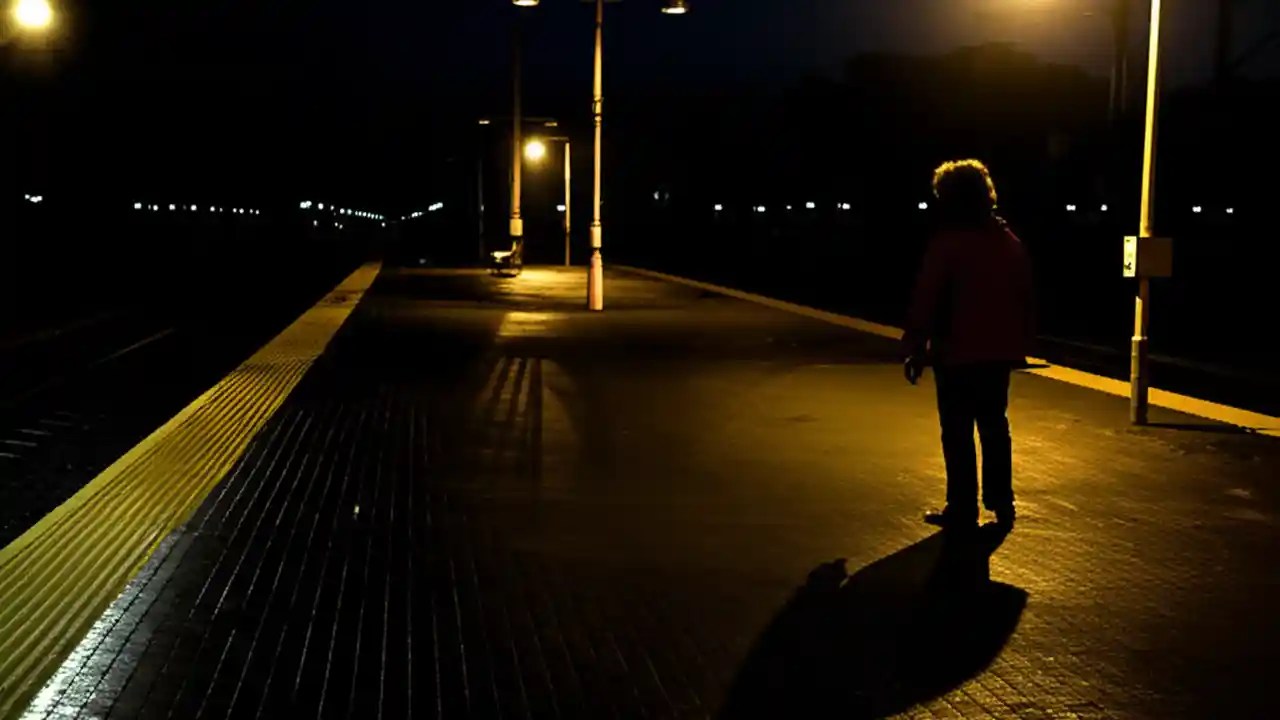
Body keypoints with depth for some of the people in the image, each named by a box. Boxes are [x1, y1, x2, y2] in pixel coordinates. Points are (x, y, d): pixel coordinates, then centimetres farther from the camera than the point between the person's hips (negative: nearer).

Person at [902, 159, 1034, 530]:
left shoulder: (947, 243, -11)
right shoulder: (1011, 242, 9)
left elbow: (925, 302, -13)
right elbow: (1025, 301, 12)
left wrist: (915, 349, -7)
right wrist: (1020, 346, 17)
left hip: (956, 353, -6)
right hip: (1000, 353, 6)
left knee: (957, 433, 1)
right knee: (995, 426, 15)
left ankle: (963, 509, 2)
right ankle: (1001, 503, 20)